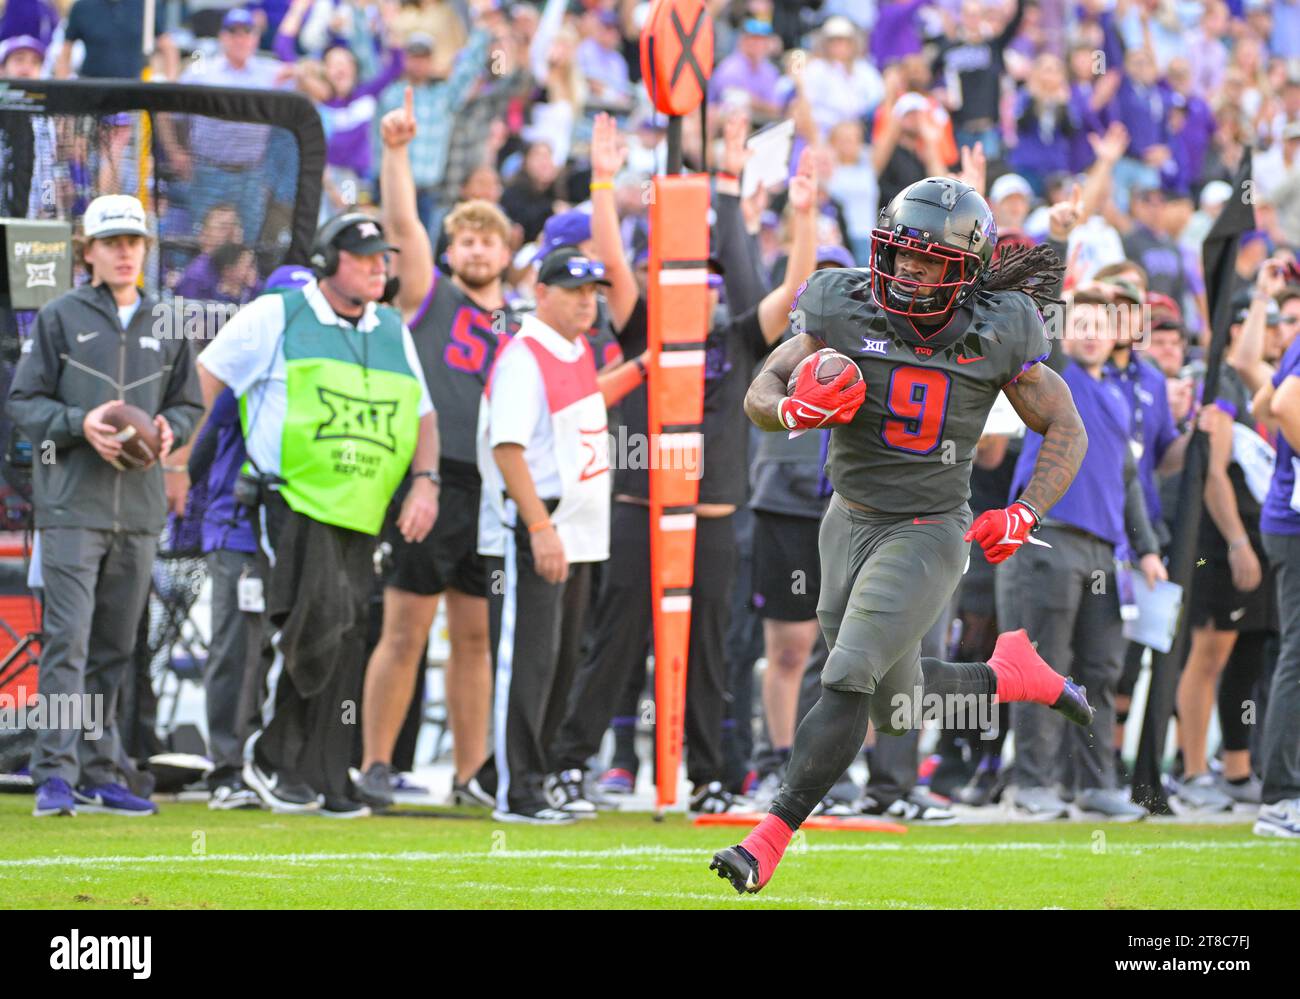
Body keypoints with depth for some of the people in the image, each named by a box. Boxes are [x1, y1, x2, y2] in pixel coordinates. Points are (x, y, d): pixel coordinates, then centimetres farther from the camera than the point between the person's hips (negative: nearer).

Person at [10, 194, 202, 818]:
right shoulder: (60, 318, 2)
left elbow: (189, 403, 20)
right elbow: (23, 402, 0)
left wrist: (171, 430, -3)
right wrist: (80, 425, -16)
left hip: (139, 508, 4)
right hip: (71, 503, -4)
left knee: (115, 647, 9)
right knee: (68, 638, -12)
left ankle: (98, 775, 15)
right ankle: (55, 774, -14)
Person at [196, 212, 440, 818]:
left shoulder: (392, 332, 18)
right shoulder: (276, 318, 1)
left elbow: (421, 414, 24)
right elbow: (208, 373, 4)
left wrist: (424, 480, 8)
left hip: (361, 512, 6)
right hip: (293, 498, -6)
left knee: (345, 641, 3)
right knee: (315, 620, -18)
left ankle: (325, 780, 7)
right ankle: (271, 756, -3)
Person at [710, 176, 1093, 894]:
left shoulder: (997, 333, -10)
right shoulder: (845, 310, -8)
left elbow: (1066, 431, 1)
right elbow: (759, 396, -4)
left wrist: (1023, 516, -14)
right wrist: (796, 411, -28)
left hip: (927, 533, -4)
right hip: (849, 522, 4)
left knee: (846, 684, -17)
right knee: (897, 710, 14)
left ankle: (767, 844, -16)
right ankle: (1011, 677, 40)